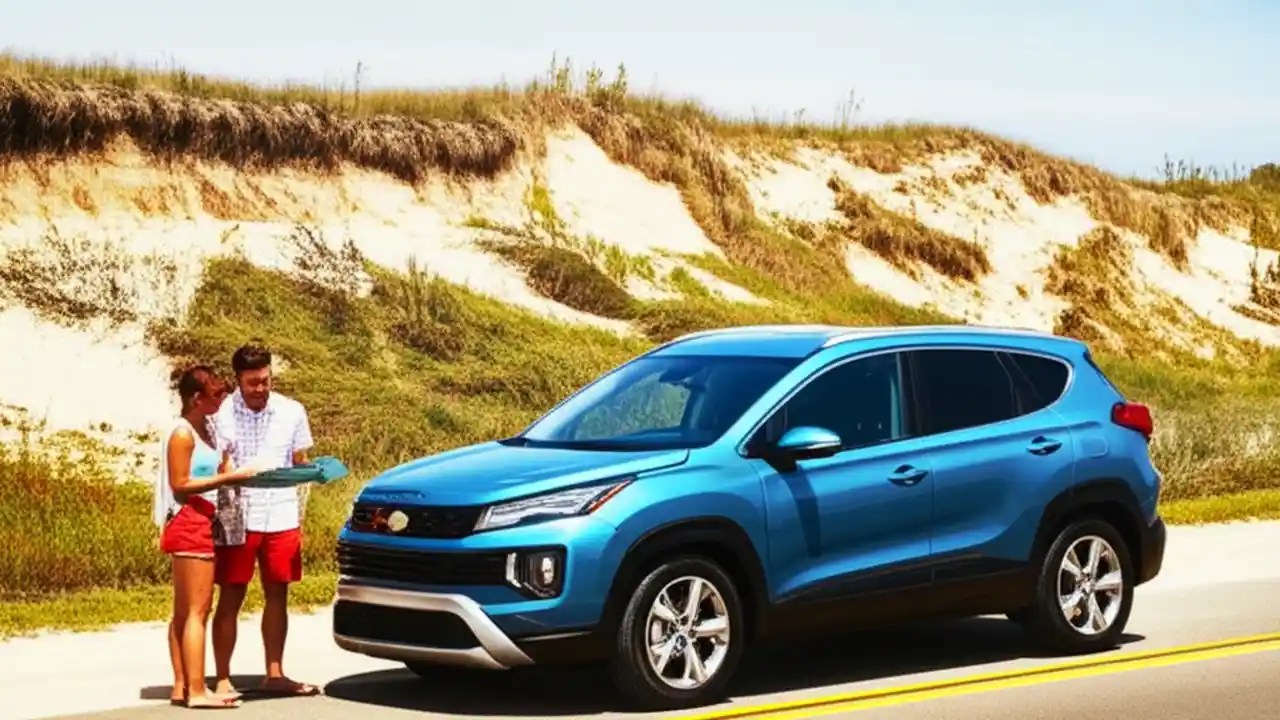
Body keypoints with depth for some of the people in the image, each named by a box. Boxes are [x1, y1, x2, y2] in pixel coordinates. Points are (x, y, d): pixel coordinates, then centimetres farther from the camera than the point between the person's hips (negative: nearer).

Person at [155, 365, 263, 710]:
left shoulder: (205, 430, 15)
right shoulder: (182, 433, -12)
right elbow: (180, 485, -16)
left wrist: (237, 473, 1)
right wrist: (229, 477, -20)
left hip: (201, 523, 10)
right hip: (189, 524, -10)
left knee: (184, 611, 10)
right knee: (196, 610, -11)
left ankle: (181, 687, 13)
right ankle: (196, 691, -12)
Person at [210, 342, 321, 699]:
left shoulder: (292, 412, 3)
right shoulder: (221, 414, -7)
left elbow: (301, 466, 10)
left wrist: (301, 518, 4)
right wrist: (231, 477, -20)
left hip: (281, 519, 3)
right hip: (237, 519, -3)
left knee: (277, 595, 10)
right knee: (230, 598, 0)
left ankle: (275, 674, 19)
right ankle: (223, 679, 4)